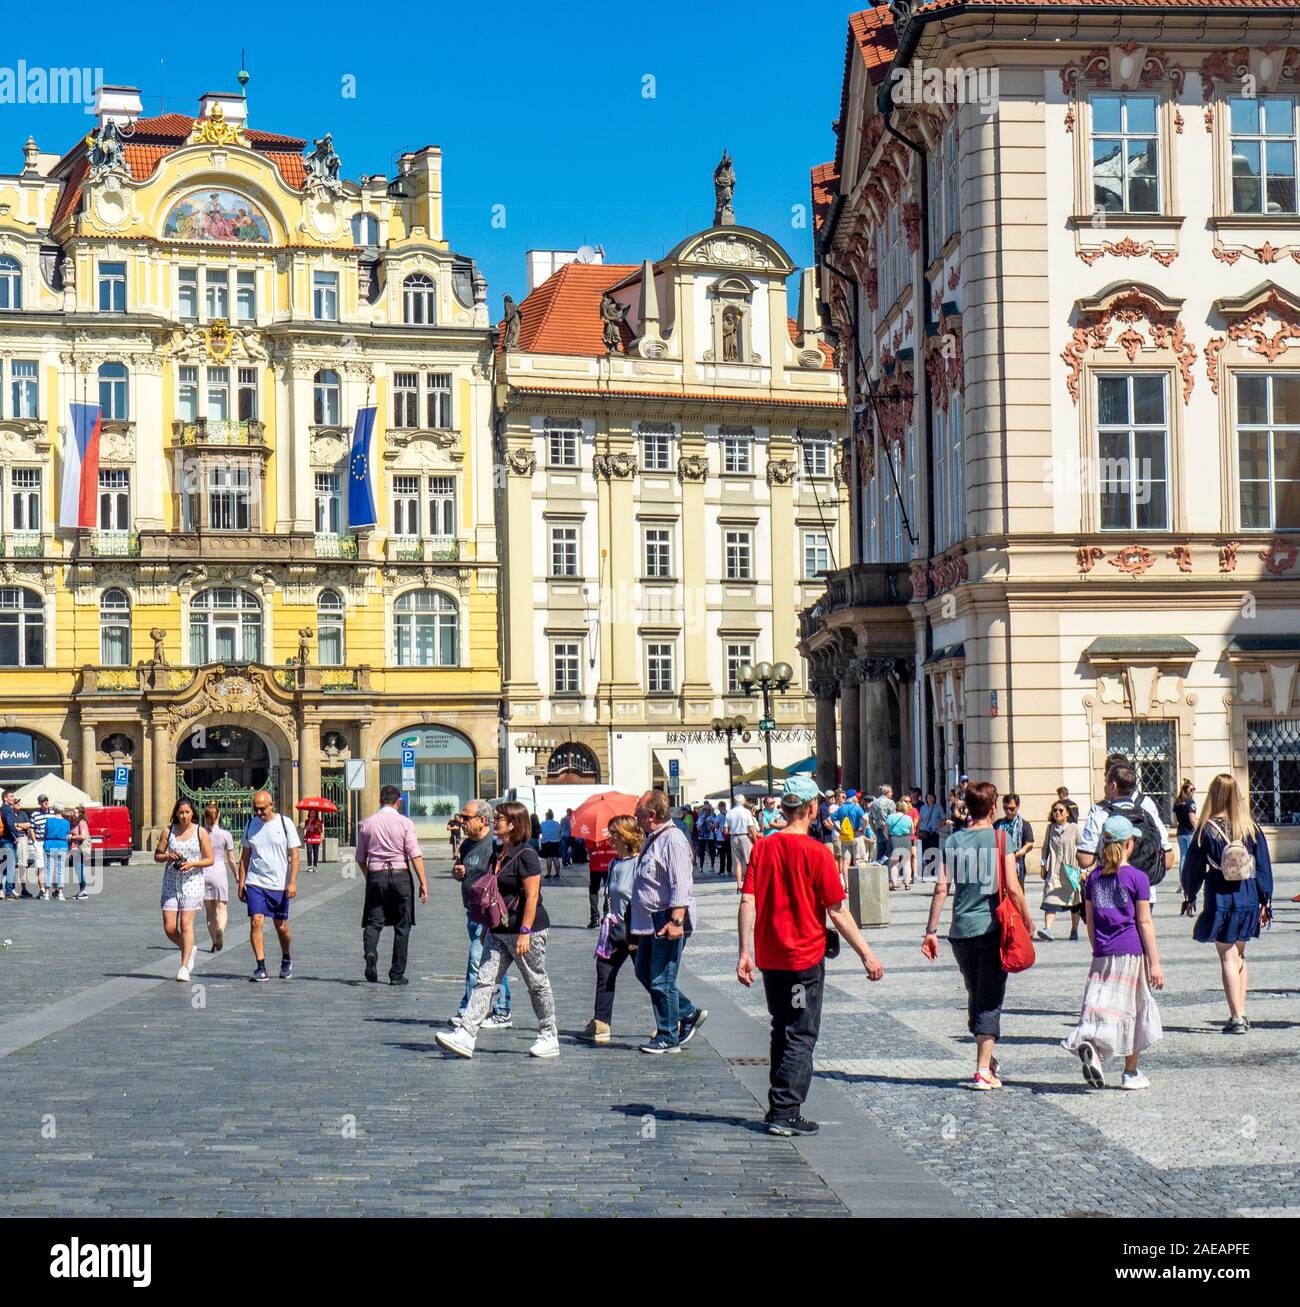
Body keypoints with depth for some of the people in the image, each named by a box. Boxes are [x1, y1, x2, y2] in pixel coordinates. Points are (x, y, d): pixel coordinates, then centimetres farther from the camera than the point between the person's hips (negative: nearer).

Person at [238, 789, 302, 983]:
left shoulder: (285, 824, -3)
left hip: (279, 885, -2)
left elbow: (294, 856, -4)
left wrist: (292, 882, -13)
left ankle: (286, 960, 33)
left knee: (281, 927, 7)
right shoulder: (250, 826, 6)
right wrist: (241, 884, 9)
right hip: (255, 883, 2)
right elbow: (245, 857, 14)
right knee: (256, 922, -12)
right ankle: (261, 968, -9)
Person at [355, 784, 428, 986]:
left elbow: (360, 858, 11)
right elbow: (415, 855, -9)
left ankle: (370, 952, -26)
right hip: (400, 875, -2)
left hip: (376, 876, 2)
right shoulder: (405, 823, -3)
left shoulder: (366, 824, 6)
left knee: (373, 922, 5)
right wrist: (423, 883, -8)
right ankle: (397, 974, 8)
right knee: (402, 927, 7)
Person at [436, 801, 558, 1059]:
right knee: (485, 980, -2)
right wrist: (487, 927, 20)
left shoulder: (526, 854, -15)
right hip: (499, 931, 8)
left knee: (537, 984, 5)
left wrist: (525, 932, -23)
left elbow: (532, 896, -19)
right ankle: (466, 1035, -9)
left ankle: (549, 1037, 18)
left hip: (526, 931, -8)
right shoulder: (499, 855, 12)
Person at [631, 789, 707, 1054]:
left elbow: (681, 885, -23)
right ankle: (689, 1013, 25)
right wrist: (637, 925, 26)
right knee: (644, 972, 15)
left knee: (661, 980, -4)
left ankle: (668, 1038, 7)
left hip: (668, 922, -11)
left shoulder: (673, 840, -17)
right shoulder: (652, 839, 15)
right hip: (650, 922, 11)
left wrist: (676, 921, -29)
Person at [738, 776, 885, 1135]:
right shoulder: (816, 852, -12)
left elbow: (748, 901, -3)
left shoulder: (763, 847, 2)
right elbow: (838, 912, -12)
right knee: (801, 1038, 2)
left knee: (782, 1032, 18)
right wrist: (867, 954, -5)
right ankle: (786, 1114, -2)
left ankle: (778, 1107, 23)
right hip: (805, 957, -5)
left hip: (769, 958, 5)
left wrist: (745, 953, 0)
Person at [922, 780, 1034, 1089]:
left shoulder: (954, 841, 3)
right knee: (991, 1000, 0)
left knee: (975, 995, 20)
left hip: (961, 930, 3)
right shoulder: (1001, 840, -6)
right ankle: (983, 1070, -8)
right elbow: (1013, 888, -11)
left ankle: (986, 1057, 32)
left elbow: (941, 888, -1)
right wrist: (1027, 920, 5)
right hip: (992, 928, -3)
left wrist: (931, 930, 3)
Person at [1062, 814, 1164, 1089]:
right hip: (1132, 953, -3)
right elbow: (1145, 922, -7)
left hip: (1103, 955, 3)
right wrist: (1155, 963, -4)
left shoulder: (1094, 878, 7)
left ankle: (1089, 1044, -29)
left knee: (1103, 1008, 2)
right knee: (1132, 1011, 8)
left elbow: (1090, 922, 10)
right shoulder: (1137, 878, -6)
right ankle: (1131, 1074, 15)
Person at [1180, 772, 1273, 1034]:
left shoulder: (1206, 830, -9)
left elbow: (1193, 868, -1)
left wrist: (1190, 895, 14)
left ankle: (1237, 1018, -8)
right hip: (1248, 902, 4)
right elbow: (1263, 867, 4)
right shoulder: (1251, 828, -1)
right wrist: (1265, 902, 11)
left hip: (1221, 902, -4)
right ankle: (1241, 1014, 21)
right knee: (1239, 956, 18)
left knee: (1228, 958, -1)